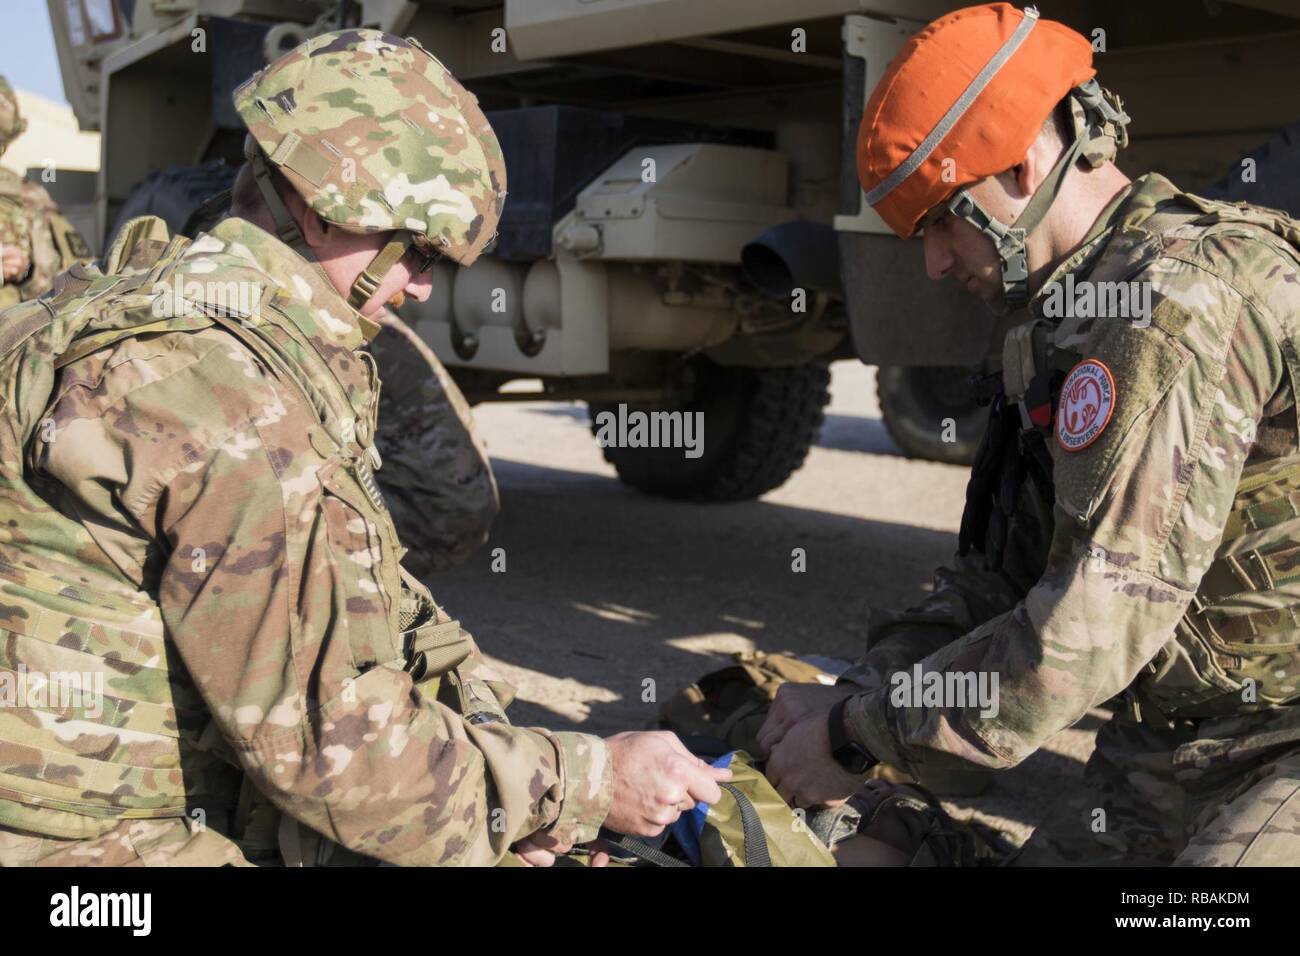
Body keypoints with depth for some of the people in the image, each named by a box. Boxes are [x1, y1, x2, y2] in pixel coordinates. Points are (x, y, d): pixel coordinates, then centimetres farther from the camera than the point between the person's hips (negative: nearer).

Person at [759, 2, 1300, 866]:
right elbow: (1001, 575, 11)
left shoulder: (1181, 299, -22)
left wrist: (861, 734, -17)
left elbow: (1100, 612, -27)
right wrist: (863, 692, -3)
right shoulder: (1069, 324, 11)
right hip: (1176, 735, 9)